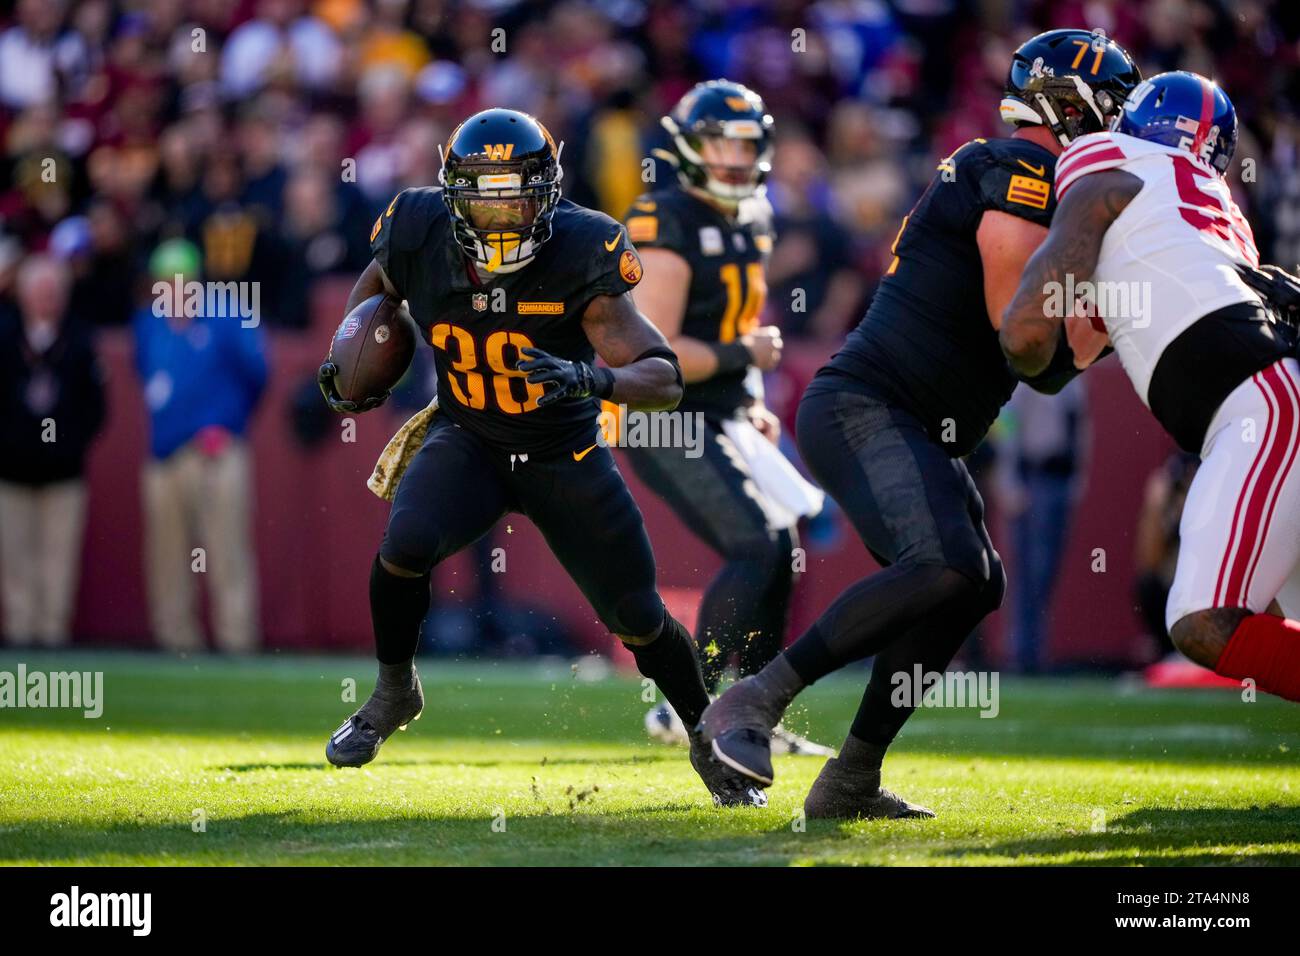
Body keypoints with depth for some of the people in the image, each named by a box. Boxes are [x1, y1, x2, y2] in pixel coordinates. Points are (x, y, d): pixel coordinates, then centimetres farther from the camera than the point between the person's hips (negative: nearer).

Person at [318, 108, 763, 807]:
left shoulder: (579, 256, -28)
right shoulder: (420, 236, -18)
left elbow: (665, 380, -32)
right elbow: (376, 284, 11)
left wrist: (593, 378, -50)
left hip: (565, 454, -1)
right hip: (466, 441, 1)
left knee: (638, 619, 3)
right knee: (406, 545, -27)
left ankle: (708, 746, 30)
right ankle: (394, 692, 0)